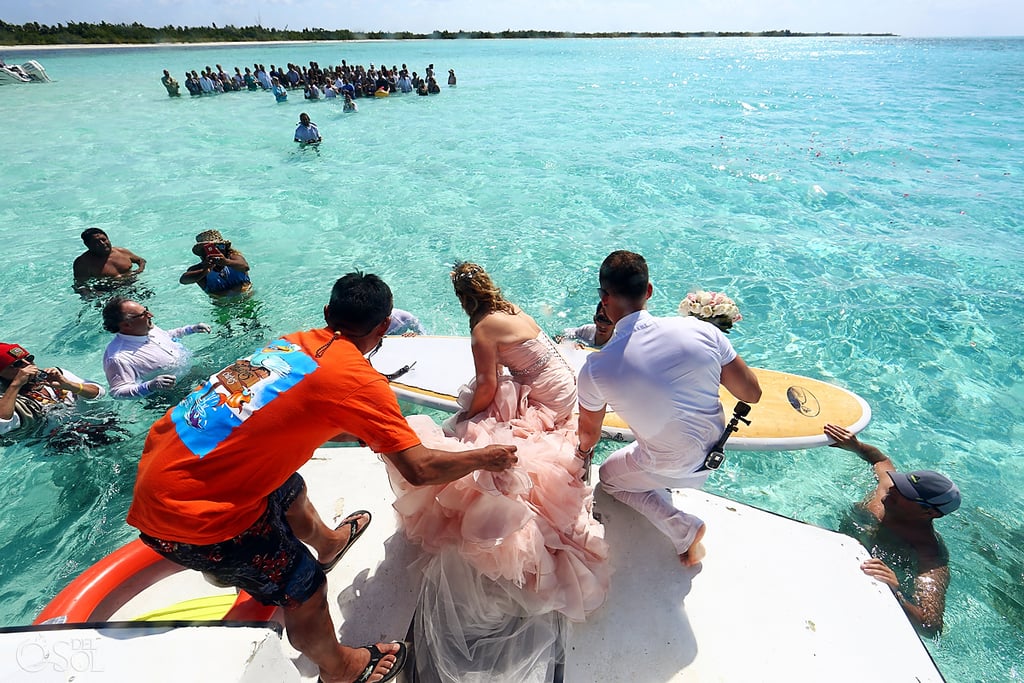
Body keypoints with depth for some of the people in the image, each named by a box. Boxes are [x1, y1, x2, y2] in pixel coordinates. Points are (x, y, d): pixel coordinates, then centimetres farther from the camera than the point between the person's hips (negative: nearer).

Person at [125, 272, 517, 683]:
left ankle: (328, 542, 60)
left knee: (290, 492, 30)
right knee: (304, 591, 9)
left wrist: (363, 431, 30)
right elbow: (418, 469, -19)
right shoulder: (359, 380, -19)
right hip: (189, 512, -8)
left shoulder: (295, 341, 3)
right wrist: (484, 458, -3)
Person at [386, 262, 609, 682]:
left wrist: (464, 421, -3)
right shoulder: (512, 309, 8)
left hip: (547, 399, -9)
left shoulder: (483, 329, -17)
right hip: (563, 383, 9)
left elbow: (487, 386, -18)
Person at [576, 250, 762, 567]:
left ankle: (683, 528, 8)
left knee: (608, 476, 26)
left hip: (674, 469, -4)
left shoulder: (595, 369, -24)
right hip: (718, 449, 4)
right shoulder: (701, 330, -20)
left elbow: (589, 432, -4)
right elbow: (752, 393, -8)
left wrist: (583, 451, 20)